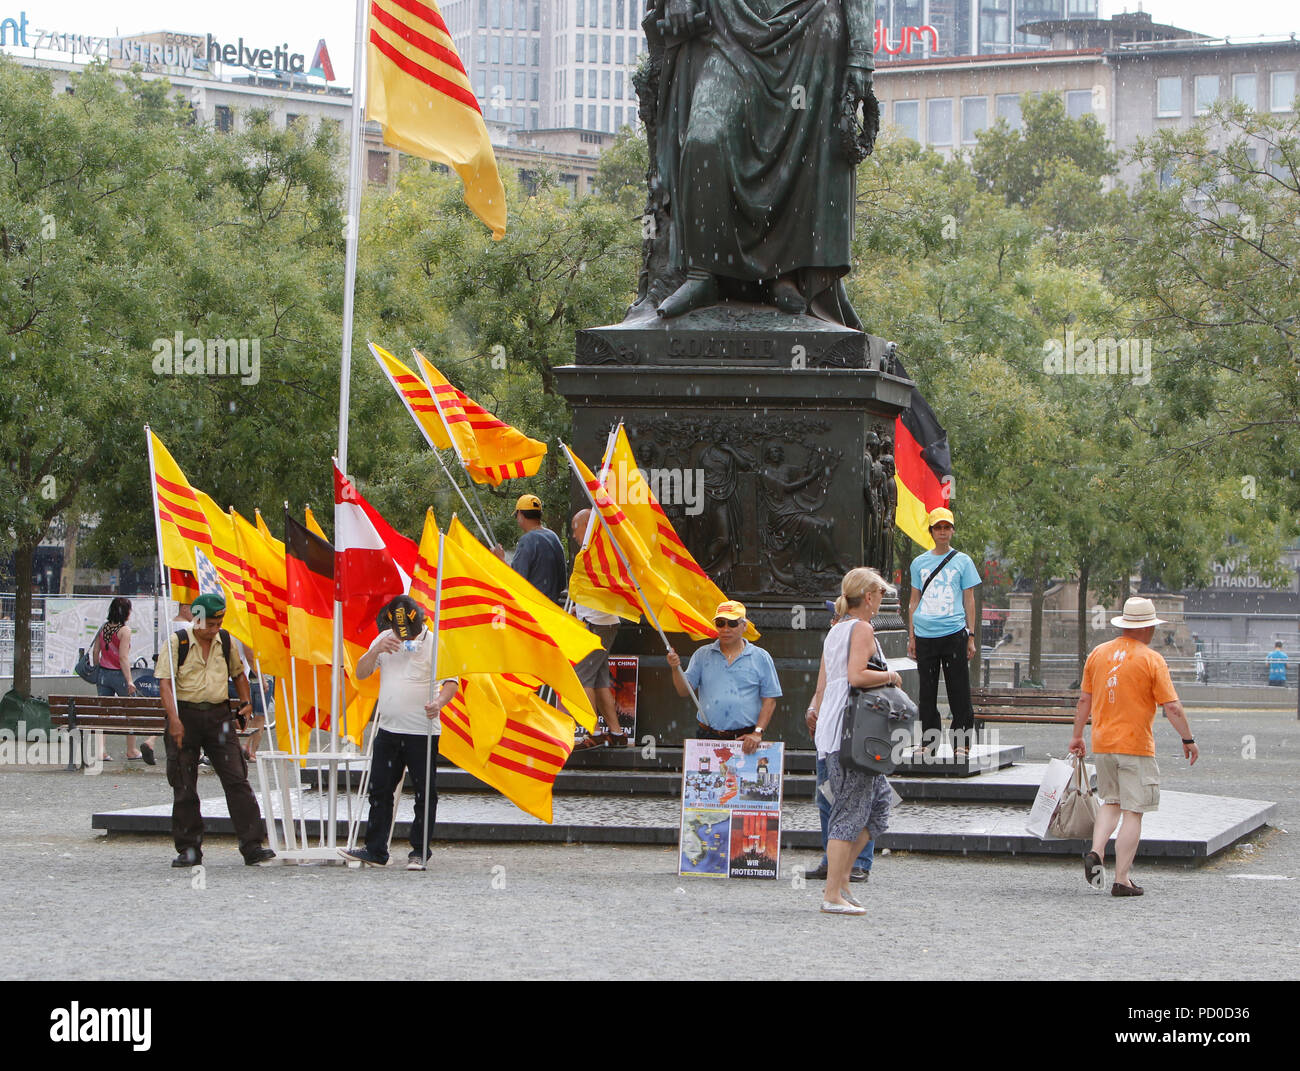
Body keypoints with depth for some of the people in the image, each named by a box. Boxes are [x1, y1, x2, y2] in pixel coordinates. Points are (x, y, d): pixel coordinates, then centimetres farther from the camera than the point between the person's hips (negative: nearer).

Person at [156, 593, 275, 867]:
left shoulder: (226, 641, 9)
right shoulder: (177, 642, -4)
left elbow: (238, 673, 26)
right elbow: (165, 681, -10)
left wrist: (246, 701, 11)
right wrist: (174, 719, -20)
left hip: (219, 714, 3)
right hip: (185, 713, -3)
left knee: (237, 780, -6)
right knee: (184, 786, 1)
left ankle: (251, 847, -6)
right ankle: (189, 850, 11)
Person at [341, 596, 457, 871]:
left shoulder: (435, 643, -6)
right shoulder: (384, 639, 8)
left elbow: (451, 682, -9)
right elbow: (360, 673, 8)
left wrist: (439, 701, -30)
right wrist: (375, 651, -10)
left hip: (422, 732, -5)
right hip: (388, 729, 5)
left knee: (425, 793, -1)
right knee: (379, 791, 6)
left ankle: (420, 852, 8)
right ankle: (375, 851, 12)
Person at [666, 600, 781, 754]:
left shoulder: (760, 657, 7)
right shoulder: (702, 655, 12)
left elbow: (769, 700, 5)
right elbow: (684, 691, 7)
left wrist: (757, 733, -6)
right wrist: (676, 669, -13)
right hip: (709, 738, 2)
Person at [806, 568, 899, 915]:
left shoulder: (834, 632, 19)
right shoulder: (862, 629, -9)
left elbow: (822, 686, 20)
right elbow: (856, 675, -21)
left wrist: (816, 713, 25)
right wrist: (890, 675, -7)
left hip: (831, 730, 10)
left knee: (880, 799, 15)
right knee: (851, 809, -8)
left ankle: (841, 876, 12)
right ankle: (833, 894, -9)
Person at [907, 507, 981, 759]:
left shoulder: (962, 561, 6)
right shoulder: (919, 563, 13)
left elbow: (969, 600, 6)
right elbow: (914, 601, 16)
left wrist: (971, 637, 1)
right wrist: (911, 637, 10)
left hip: (953, 633, -2)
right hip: (925, 635, 2)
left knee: (959, 692, -4)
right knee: (927, 693, 4)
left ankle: (961, 744, -1)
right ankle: (928, 742, 11)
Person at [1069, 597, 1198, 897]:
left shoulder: (1098, 654, 6)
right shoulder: (1151, 659, -9)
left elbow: (1084, 700, 11)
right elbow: (1172, 707, -10)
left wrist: (1077, 736, 21)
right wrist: (1188, 740, 1)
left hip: (1102, 744, 5)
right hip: (1136, 746, -5)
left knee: (1111, 802, 21)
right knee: (1133, 812, 0)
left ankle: (1096, 850, -2)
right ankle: (1122, 879, -3)